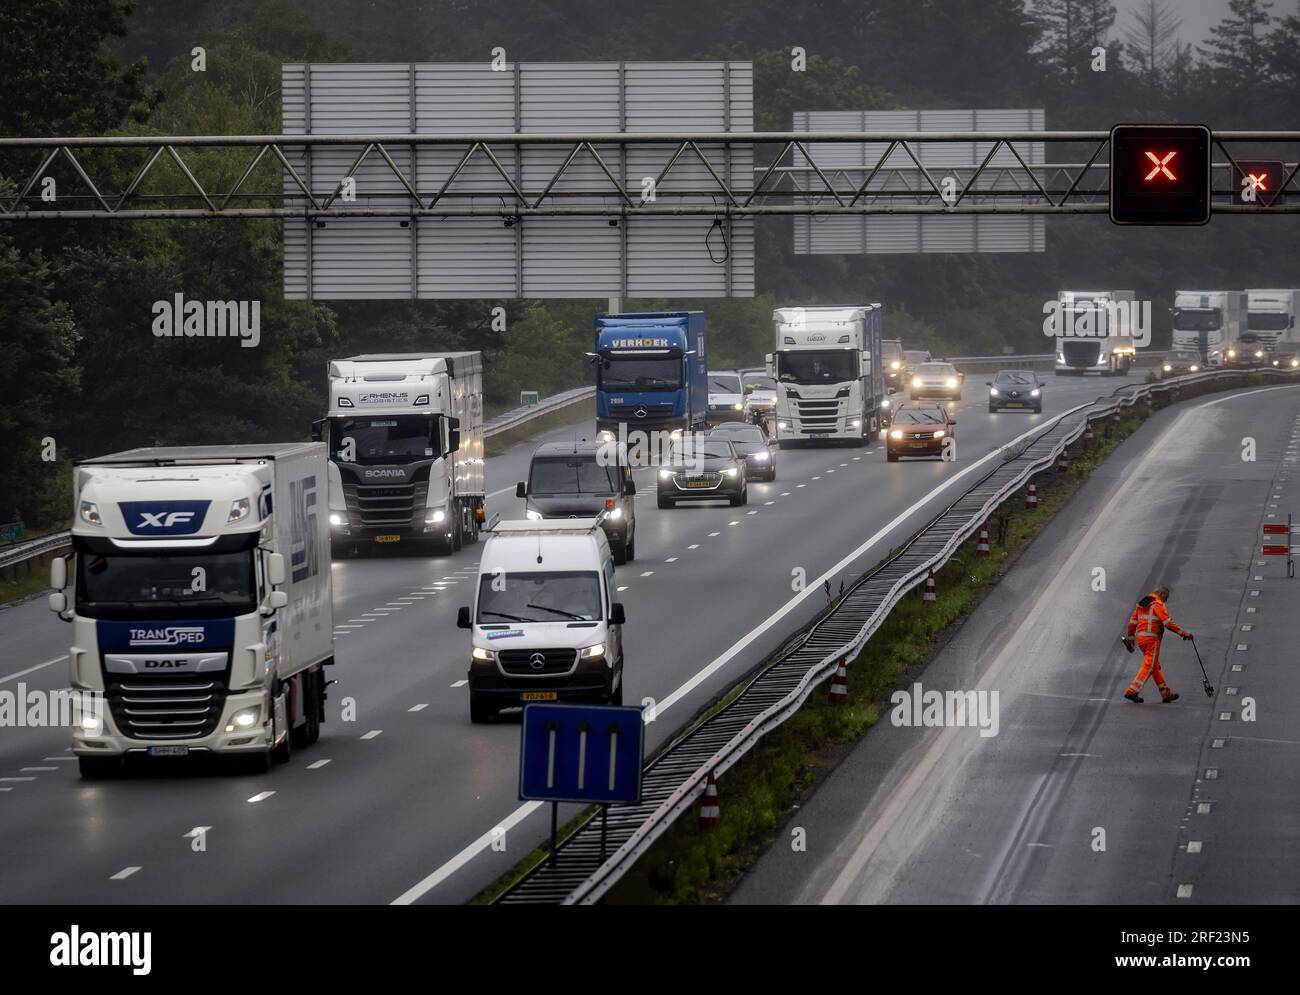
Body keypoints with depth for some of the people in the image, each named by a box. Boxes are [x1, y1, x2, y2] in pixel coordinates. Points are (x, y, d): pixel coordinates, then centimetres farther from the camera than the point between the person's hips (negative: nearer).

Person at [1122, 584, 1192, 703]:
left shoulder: (1140, 604, 15)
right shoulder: (1158, 604, -10)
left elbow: (1132, 622, 17)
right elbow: (1168, 622, -17)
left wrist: (1130, 638, 25)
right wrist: (1183, 632, -12)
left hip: (1140, 638, 9)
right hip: (1152, 639, -9)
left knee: (1156, 666, 14)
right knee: (1149, 666, -6)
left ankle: (1166, 693, 18)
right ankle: (1132, 691, -13)